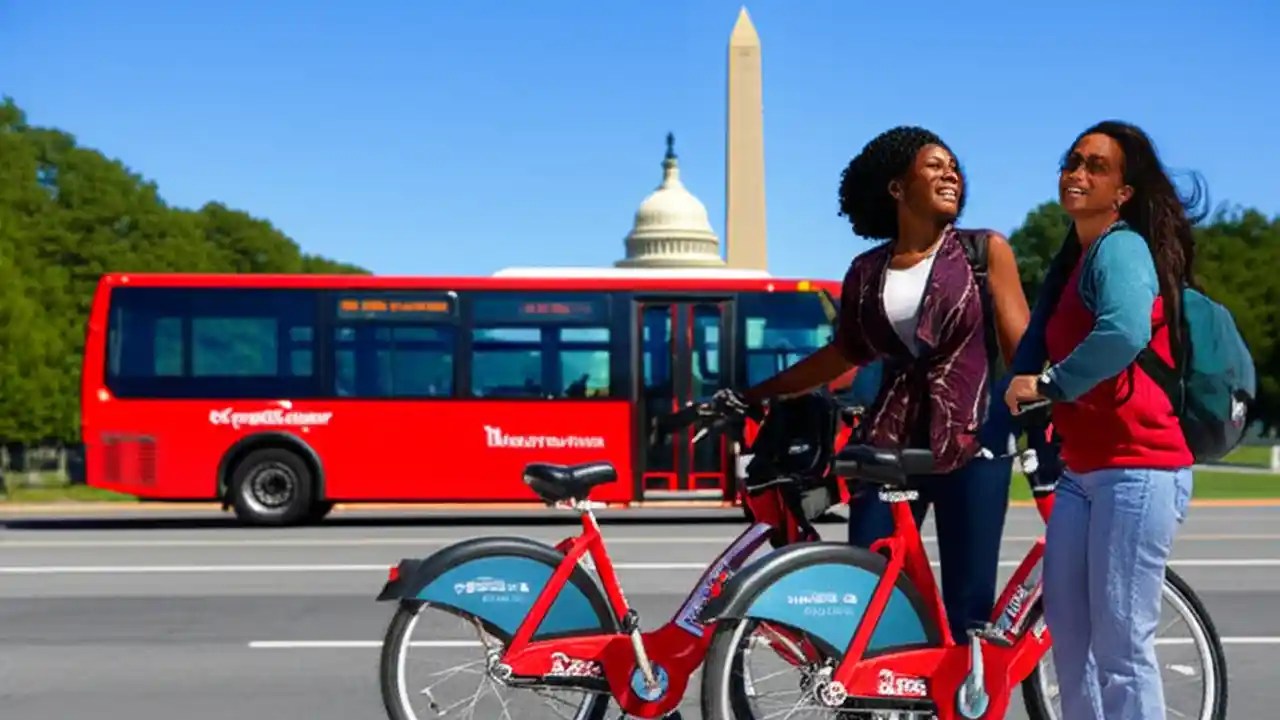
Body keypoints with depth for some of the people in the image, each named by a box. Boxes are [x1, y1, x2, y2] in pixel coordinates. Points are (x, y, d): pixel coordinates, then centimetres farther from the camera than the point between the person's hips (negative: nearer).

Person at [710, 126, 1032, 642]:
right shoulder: (867, 271, 11)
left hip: (971, 437, -2)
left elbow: (1020, 346, 2)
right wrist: (752, 396, 20)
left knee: (968, 605, -1)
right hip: (891, 439, 3)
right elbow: (845, 354, 20)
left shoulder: (985, 251, 3)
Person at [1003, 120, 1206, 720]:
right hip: (1082, 469, 9)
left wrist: (1049, 384, -20)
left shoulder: (1121, 248, -11)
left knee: (1121, 644, -8)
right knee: (1068, 632, 11)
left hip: (1137, 468, -9)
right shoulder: (1071, 261, 17)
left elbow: (1125, 333, -32)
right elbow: (1032, 350, 15)